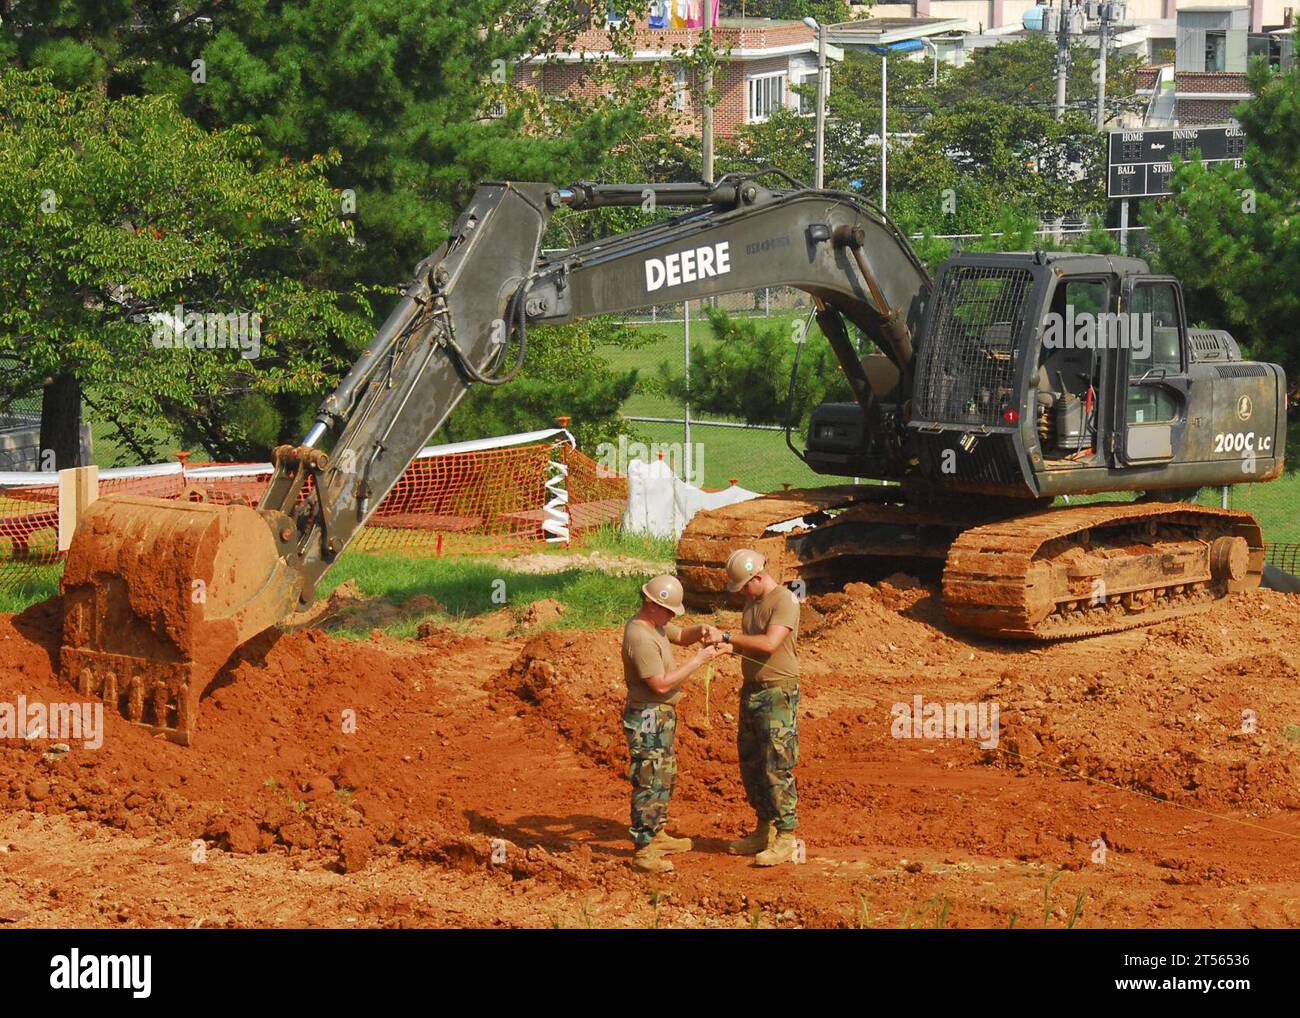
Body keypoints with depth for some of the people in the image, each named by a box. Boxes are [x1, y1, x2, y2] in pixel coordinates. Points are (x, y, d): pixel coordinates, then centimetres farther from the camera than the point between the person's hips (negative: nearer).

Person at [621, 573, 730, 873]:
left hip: (662, 715, 11)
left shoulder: (654, 624, 6)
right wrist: (698, 660, -22)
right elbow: (661, 684, -26)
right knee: (650, 783, -8)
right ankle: (643, 851, -5)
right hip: (648, 718, -11)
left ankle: (657, 836, 34)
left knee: (665, 778, 21)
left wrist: (699, 632, 0)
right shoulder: (640, 638, -25)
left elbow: (679, 636, 23)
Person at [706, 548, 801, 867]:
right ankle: (764, 830, 22)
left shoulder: (785, 601, -14)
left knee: (777, 767, -9)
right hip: (751, 690, 9)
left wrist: (727, 636, -22)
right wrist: (725, 645, 0)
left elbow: (770, 643, -26)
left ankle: (785, 838, -5)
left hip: (778, 694, -9)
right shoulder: (752, 601, 13)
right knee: (750, 765, 12)